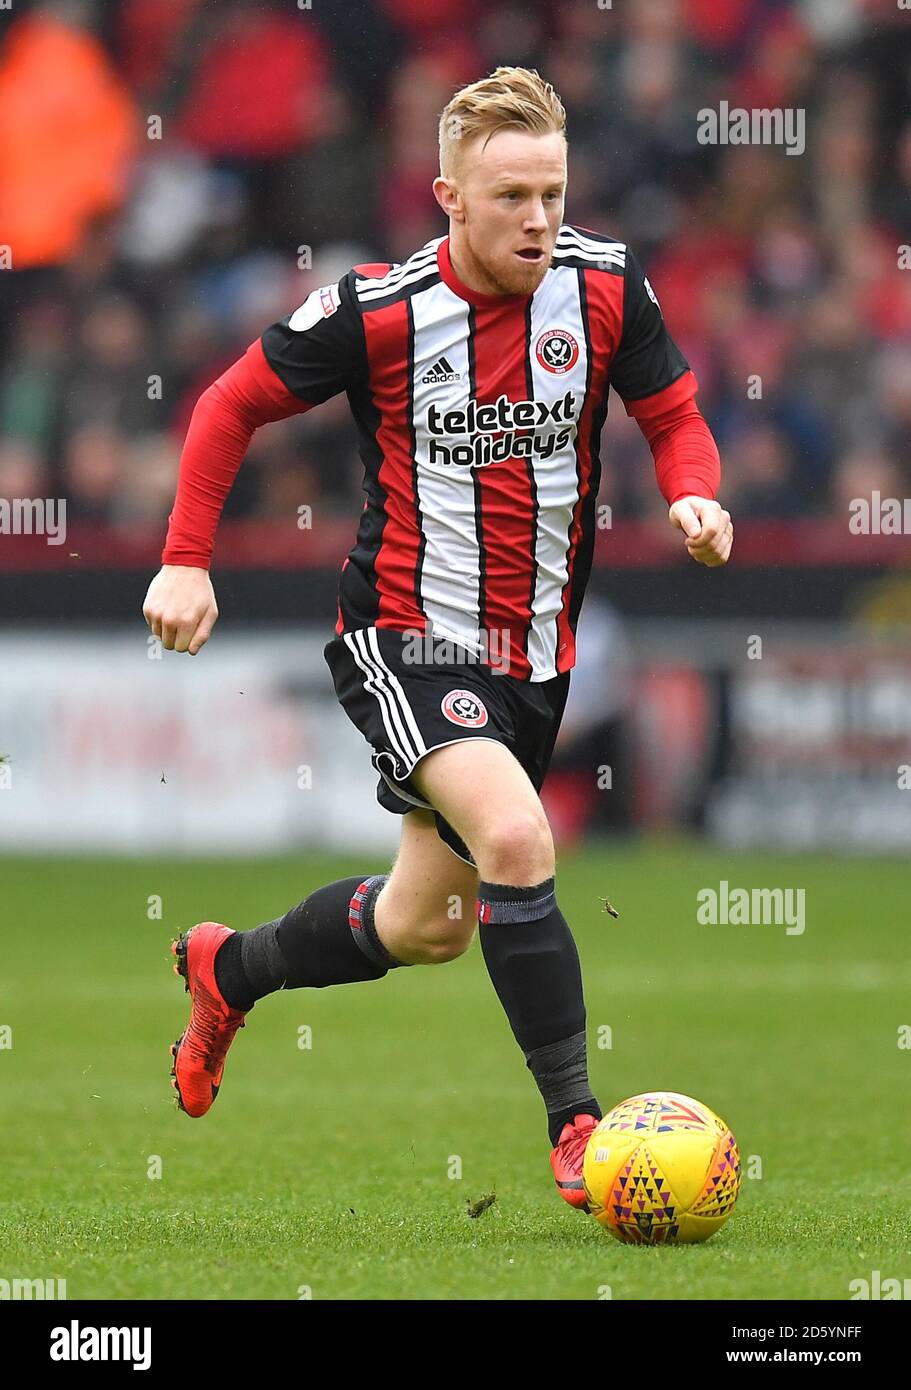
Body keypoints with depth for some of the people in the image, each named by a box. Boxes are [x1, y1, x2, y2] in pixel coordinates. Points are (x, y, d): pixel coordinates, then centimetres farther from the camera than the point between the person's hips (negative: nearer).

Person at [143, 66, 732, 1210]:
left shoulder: (604, 287, -7)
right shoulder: (379, 310, -15)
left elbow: (674, 417, 7)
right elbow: (234, 404, -2)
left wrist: (696, 496, -15)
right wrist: (186, 560, -7)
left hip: (535, 649, 5)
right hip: (406, 636, -5)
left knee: (426, 929, 16)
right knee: (516, 838, -30)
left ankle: (227, 968, 45)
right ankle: (575, 1125, -22)